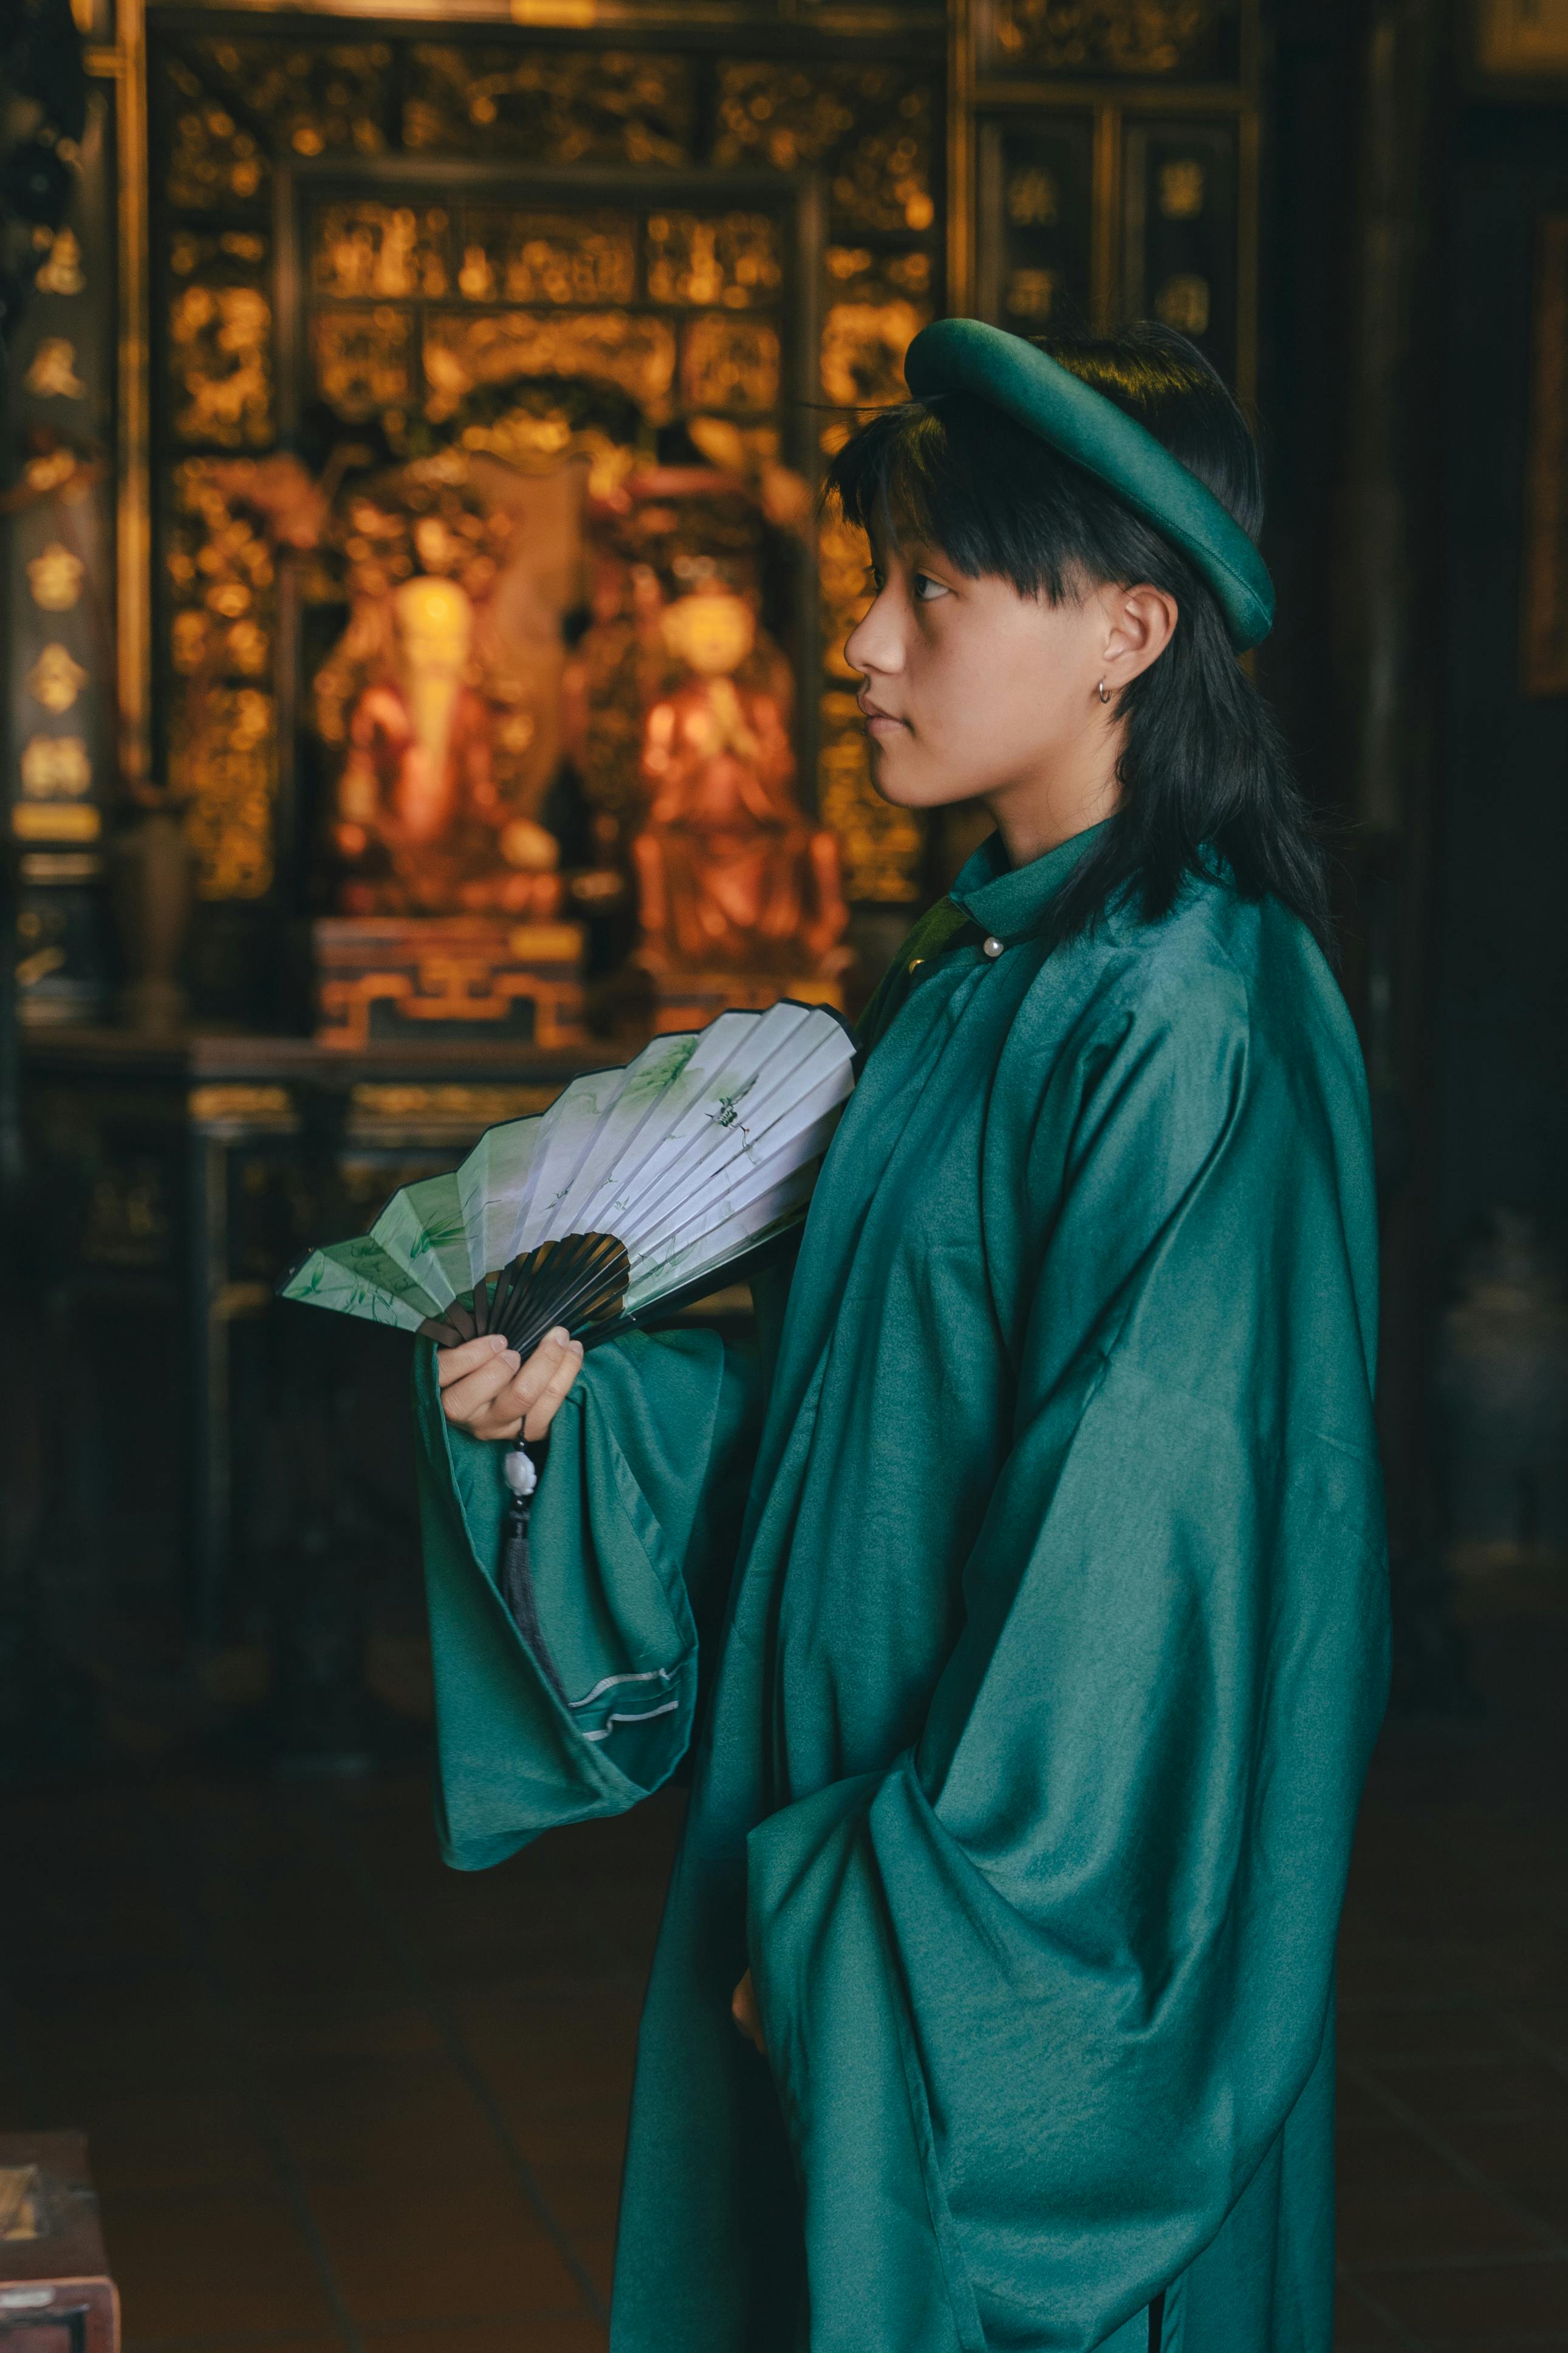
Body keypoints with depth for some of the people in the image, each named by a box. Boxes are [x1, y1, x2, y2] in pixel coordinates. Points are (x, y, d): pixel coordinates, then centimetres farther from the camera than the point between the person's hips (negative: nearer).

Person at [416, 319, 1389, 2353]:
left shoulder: (1190, 1025, -20)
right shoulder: (974, 979, 8)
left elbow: (1146, 1555, -22)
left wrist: (874, 1930, -18)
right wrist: (585, 1391, -1)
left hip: (1047, 1949, -8)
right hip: (856, 1828, 8)